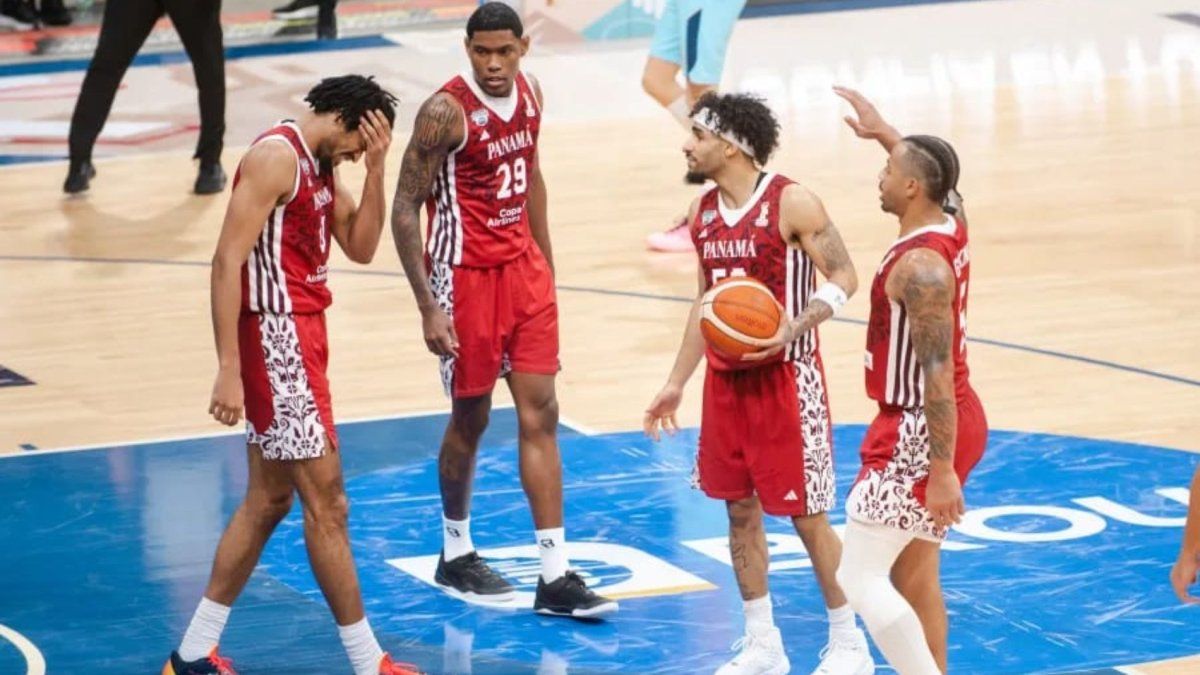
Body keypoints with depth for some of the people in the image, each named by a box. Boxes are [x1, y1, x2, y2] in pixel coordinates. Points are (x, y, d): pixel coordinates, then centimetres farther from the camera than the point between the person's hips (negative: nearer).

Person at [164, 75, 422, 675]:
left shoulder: (321, 164, 14)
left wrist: (375, 167, 0)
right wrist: (229, 370, -25)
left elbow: (360, 248, 13)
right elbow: (227, 261, -21)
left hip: (302, 333, 10)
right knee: (325, 501, -4)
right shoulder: (275, 157, -16)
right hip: (275, 339, -10)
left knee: (269, 499, 14)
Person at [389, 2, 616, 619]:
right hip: (466, 273, -6)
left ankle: (555, 578, 2)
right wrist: (428, 307, -20)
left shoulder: (529, 94, 2)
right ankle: (454, 555, 29)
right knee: (471, 418, 7)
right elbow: (405, 208, -17)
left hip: (522, 266, 6)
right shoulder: (446, 112, -19)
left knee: (540, 413, 1)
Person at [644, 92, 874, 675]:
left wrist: (790, 329, -29)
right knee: (739, 507, 10)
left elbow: (843, 277, -14)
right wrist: (676, 384, 16)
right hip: (726, 379, 7)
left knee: (806, 514, -1)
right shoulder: (703, 212, 7)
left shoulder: (791, 203, -15)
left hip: (786, 377, -7)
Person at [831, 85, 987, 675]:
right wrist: (885, 134, 39)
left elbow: (937, 373, -27)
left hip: (920, 433, -10)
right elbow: (925, 169, 29)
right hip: (947, 422, 10)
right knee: (913, 574, 17)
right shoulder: (949, 225, 3)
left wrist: (941, 470, -28)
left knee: (859, 578, -8)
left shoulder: (919, 267, -24)